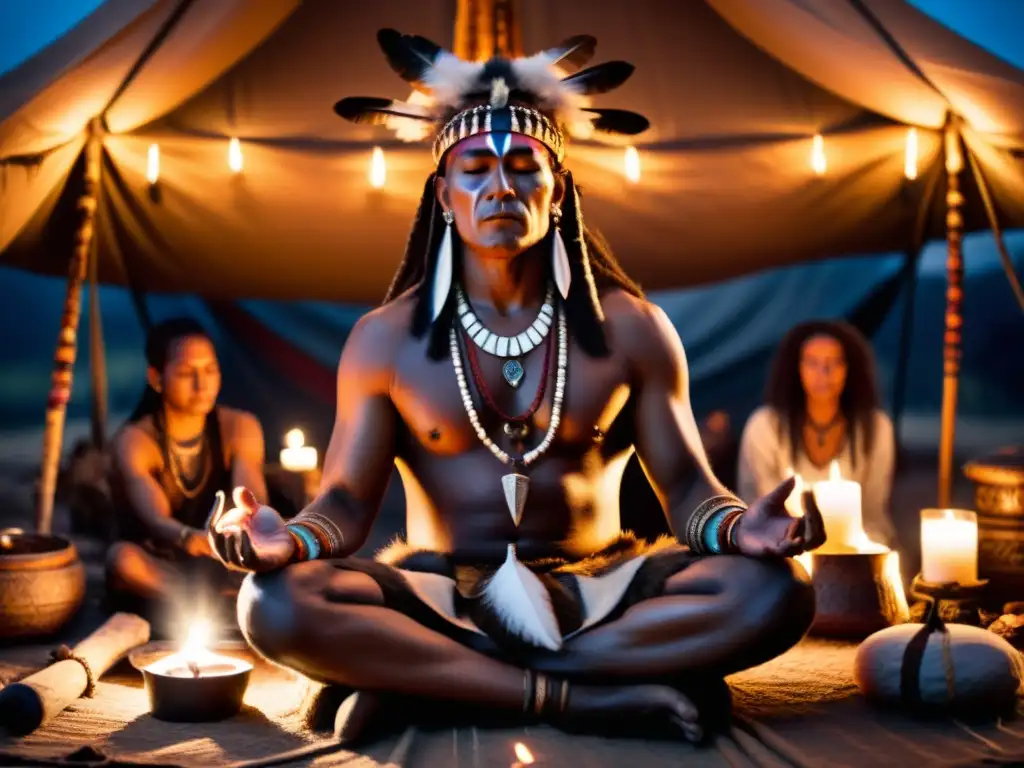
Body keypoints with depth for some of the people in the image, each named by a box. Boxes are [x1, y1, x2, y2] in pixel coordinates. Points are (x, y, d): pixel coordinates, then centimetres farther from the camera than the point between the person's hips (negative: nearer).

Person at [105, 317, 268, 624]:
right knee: (123, 558, -37)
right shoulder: (134, 440, -16)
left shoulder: (239, 428, -6)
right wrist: (188, 538, -57)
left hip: (219, 570, 2)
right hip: (155, 569, -2)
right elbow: (155, 518, -33)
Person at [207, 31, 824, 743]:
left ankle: (422, 682, -23)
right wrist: (288, 540, -27)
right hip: (439, 596, -1)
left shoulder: (631, 329, 2)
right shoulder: (386, 338, 2)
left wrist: (738, 527, -24)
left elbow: (687, 490, 0)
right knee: (276, 605, -29)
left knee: (775, 590, -27)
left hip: (596, 590, 2)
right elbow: (347, 504, -2)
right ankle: (587, 696, -25)